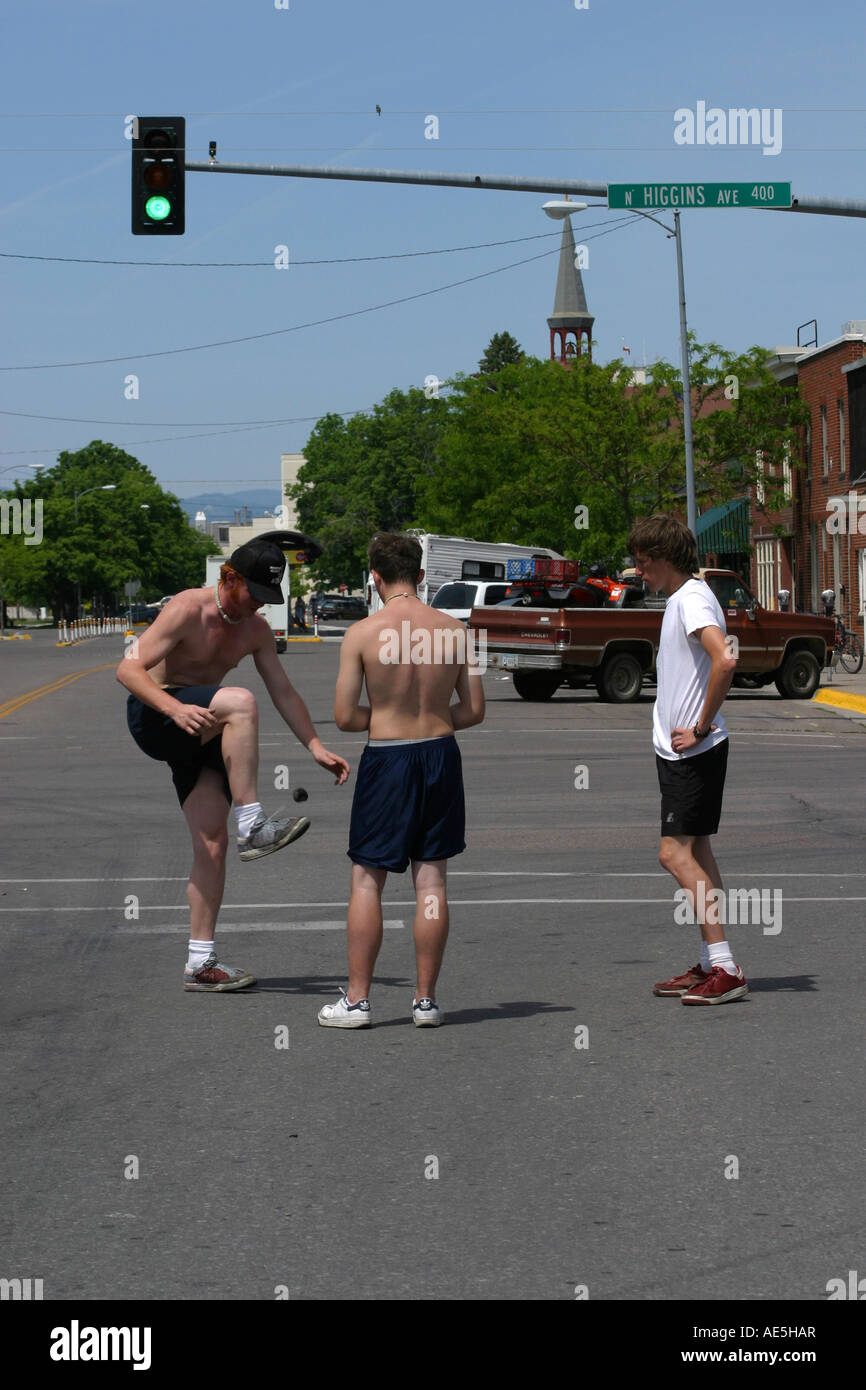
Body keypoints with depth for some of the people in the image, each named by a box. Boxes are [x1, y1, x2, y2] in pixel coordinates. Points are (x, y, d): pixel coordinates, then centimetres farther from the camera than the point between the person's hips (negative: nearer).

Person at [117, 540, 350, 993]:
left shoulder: (256, 630, 4)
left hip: (197, 734, 7)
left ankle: (200, 964, 3)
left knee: (212, 843, -2)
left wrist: (316, 746, 0)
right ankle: (252, 826, -33)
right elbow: (128, 670, -24)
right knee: (241, 702, -32)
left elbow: (283, 692, 11)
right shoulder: (187, 610, -18)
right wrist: (176, 708, -39)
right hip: (152, 717, -7)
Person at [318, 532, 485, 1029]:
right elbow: (474, 711, 2)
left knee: (367, 880, 7)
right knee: (432, 879, 8)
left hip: (387, 761, -3)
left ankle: (357, 1000, 9)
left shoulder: (363, 633, -9)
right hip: (441, 754, 3)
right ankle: (426, 1000, 13)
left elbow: (345, 717, -8)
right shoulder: (454, 629, -1)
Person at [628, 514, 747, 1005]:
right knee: (695, 851, 12)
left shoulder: (693, 600, -17)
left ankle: (726, 969, -12)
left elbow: (725, 660, -33)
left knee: (677, 853, -12)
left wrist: (701, 728, -25)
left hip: (695, 750, -10)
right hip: (679, 748, 10)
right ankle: (712, 965, 18)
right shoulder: (681, 599, 15)